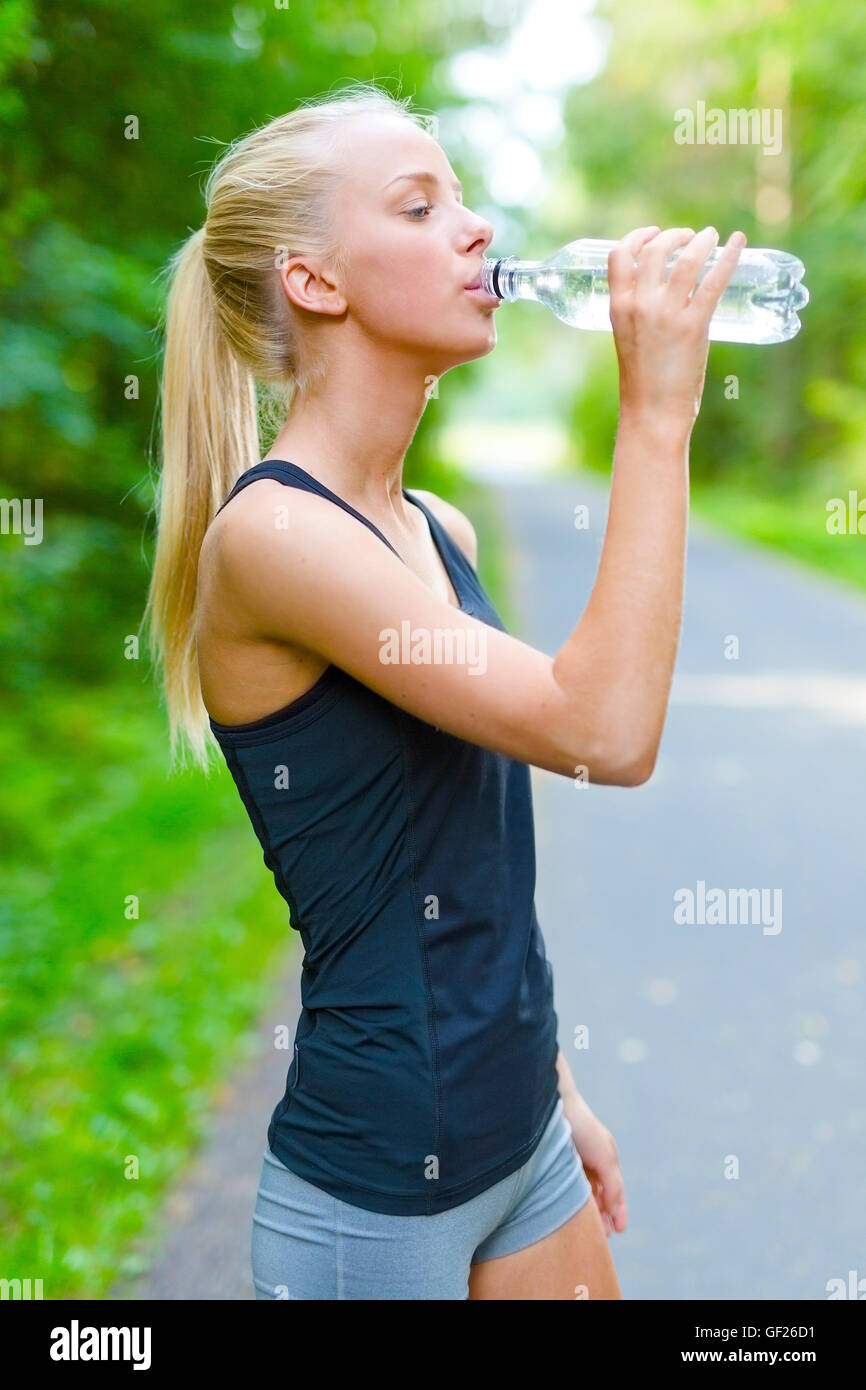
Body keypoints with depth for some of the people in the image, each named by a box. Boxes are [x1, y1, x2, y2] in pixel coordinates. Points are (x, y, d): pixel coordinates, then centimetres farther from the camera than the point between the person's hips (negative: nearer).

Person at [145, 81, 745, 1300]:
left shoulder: (440, 530, 5)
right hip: (376, 1185, -7)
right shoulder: (267, 533, -19)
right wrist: (658, 412, -22)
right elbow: (604, 731, -26)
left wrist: (552, 1089, 15)